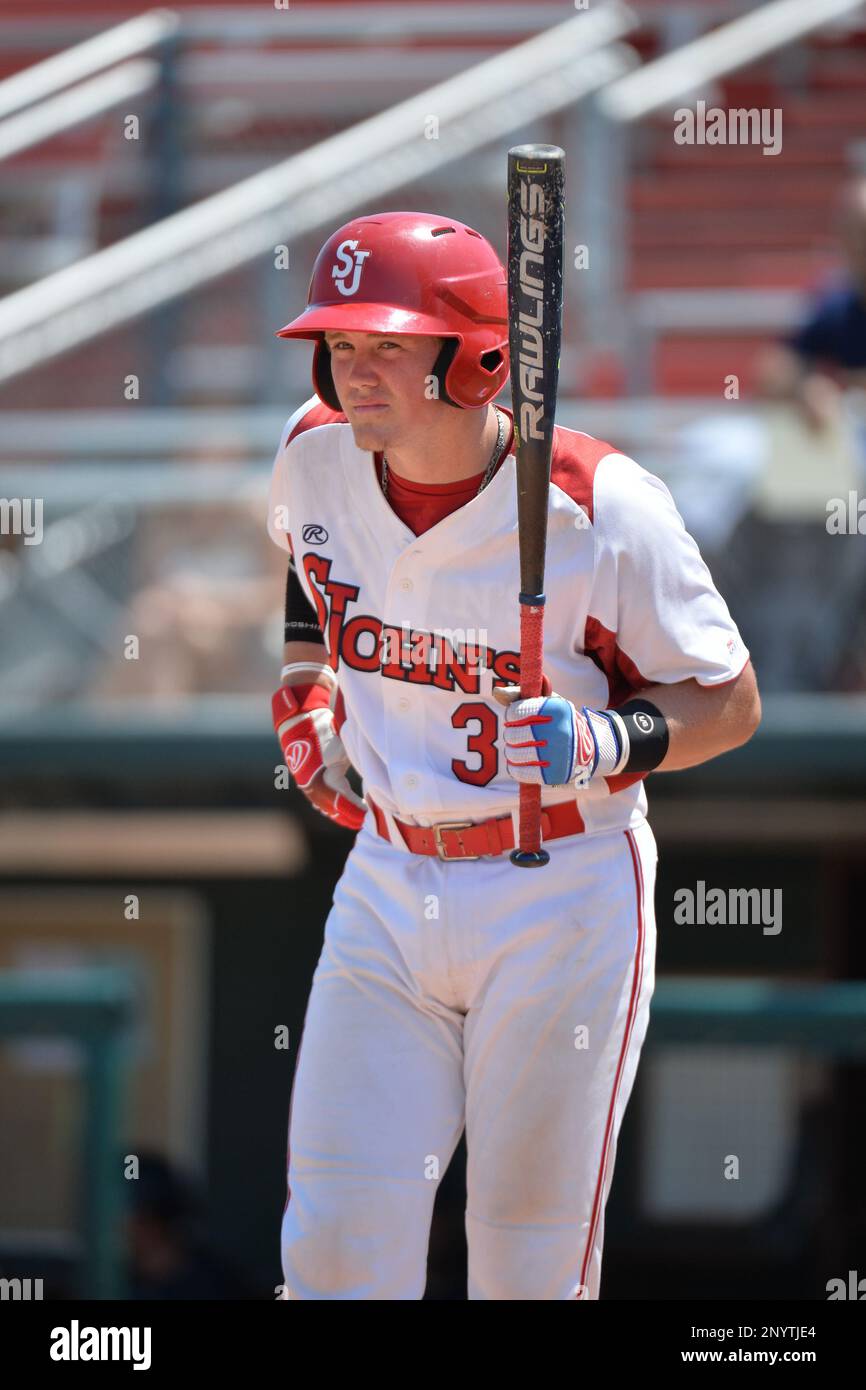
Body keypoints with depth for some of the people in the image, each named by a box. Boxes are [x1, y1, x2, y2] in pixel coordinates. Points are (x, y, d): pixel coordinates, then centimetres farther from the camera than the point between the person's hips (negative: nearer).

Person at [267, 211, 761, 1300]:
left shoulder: (601, 507, -18)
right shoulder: (317, 456, -3)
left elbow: (731, 704, -9)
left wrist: (605, 742, -26)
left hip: (563, 895, -4)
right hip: (388, 878, 4)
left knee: (531, 1261, 2)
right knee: (338, 1242, -3)